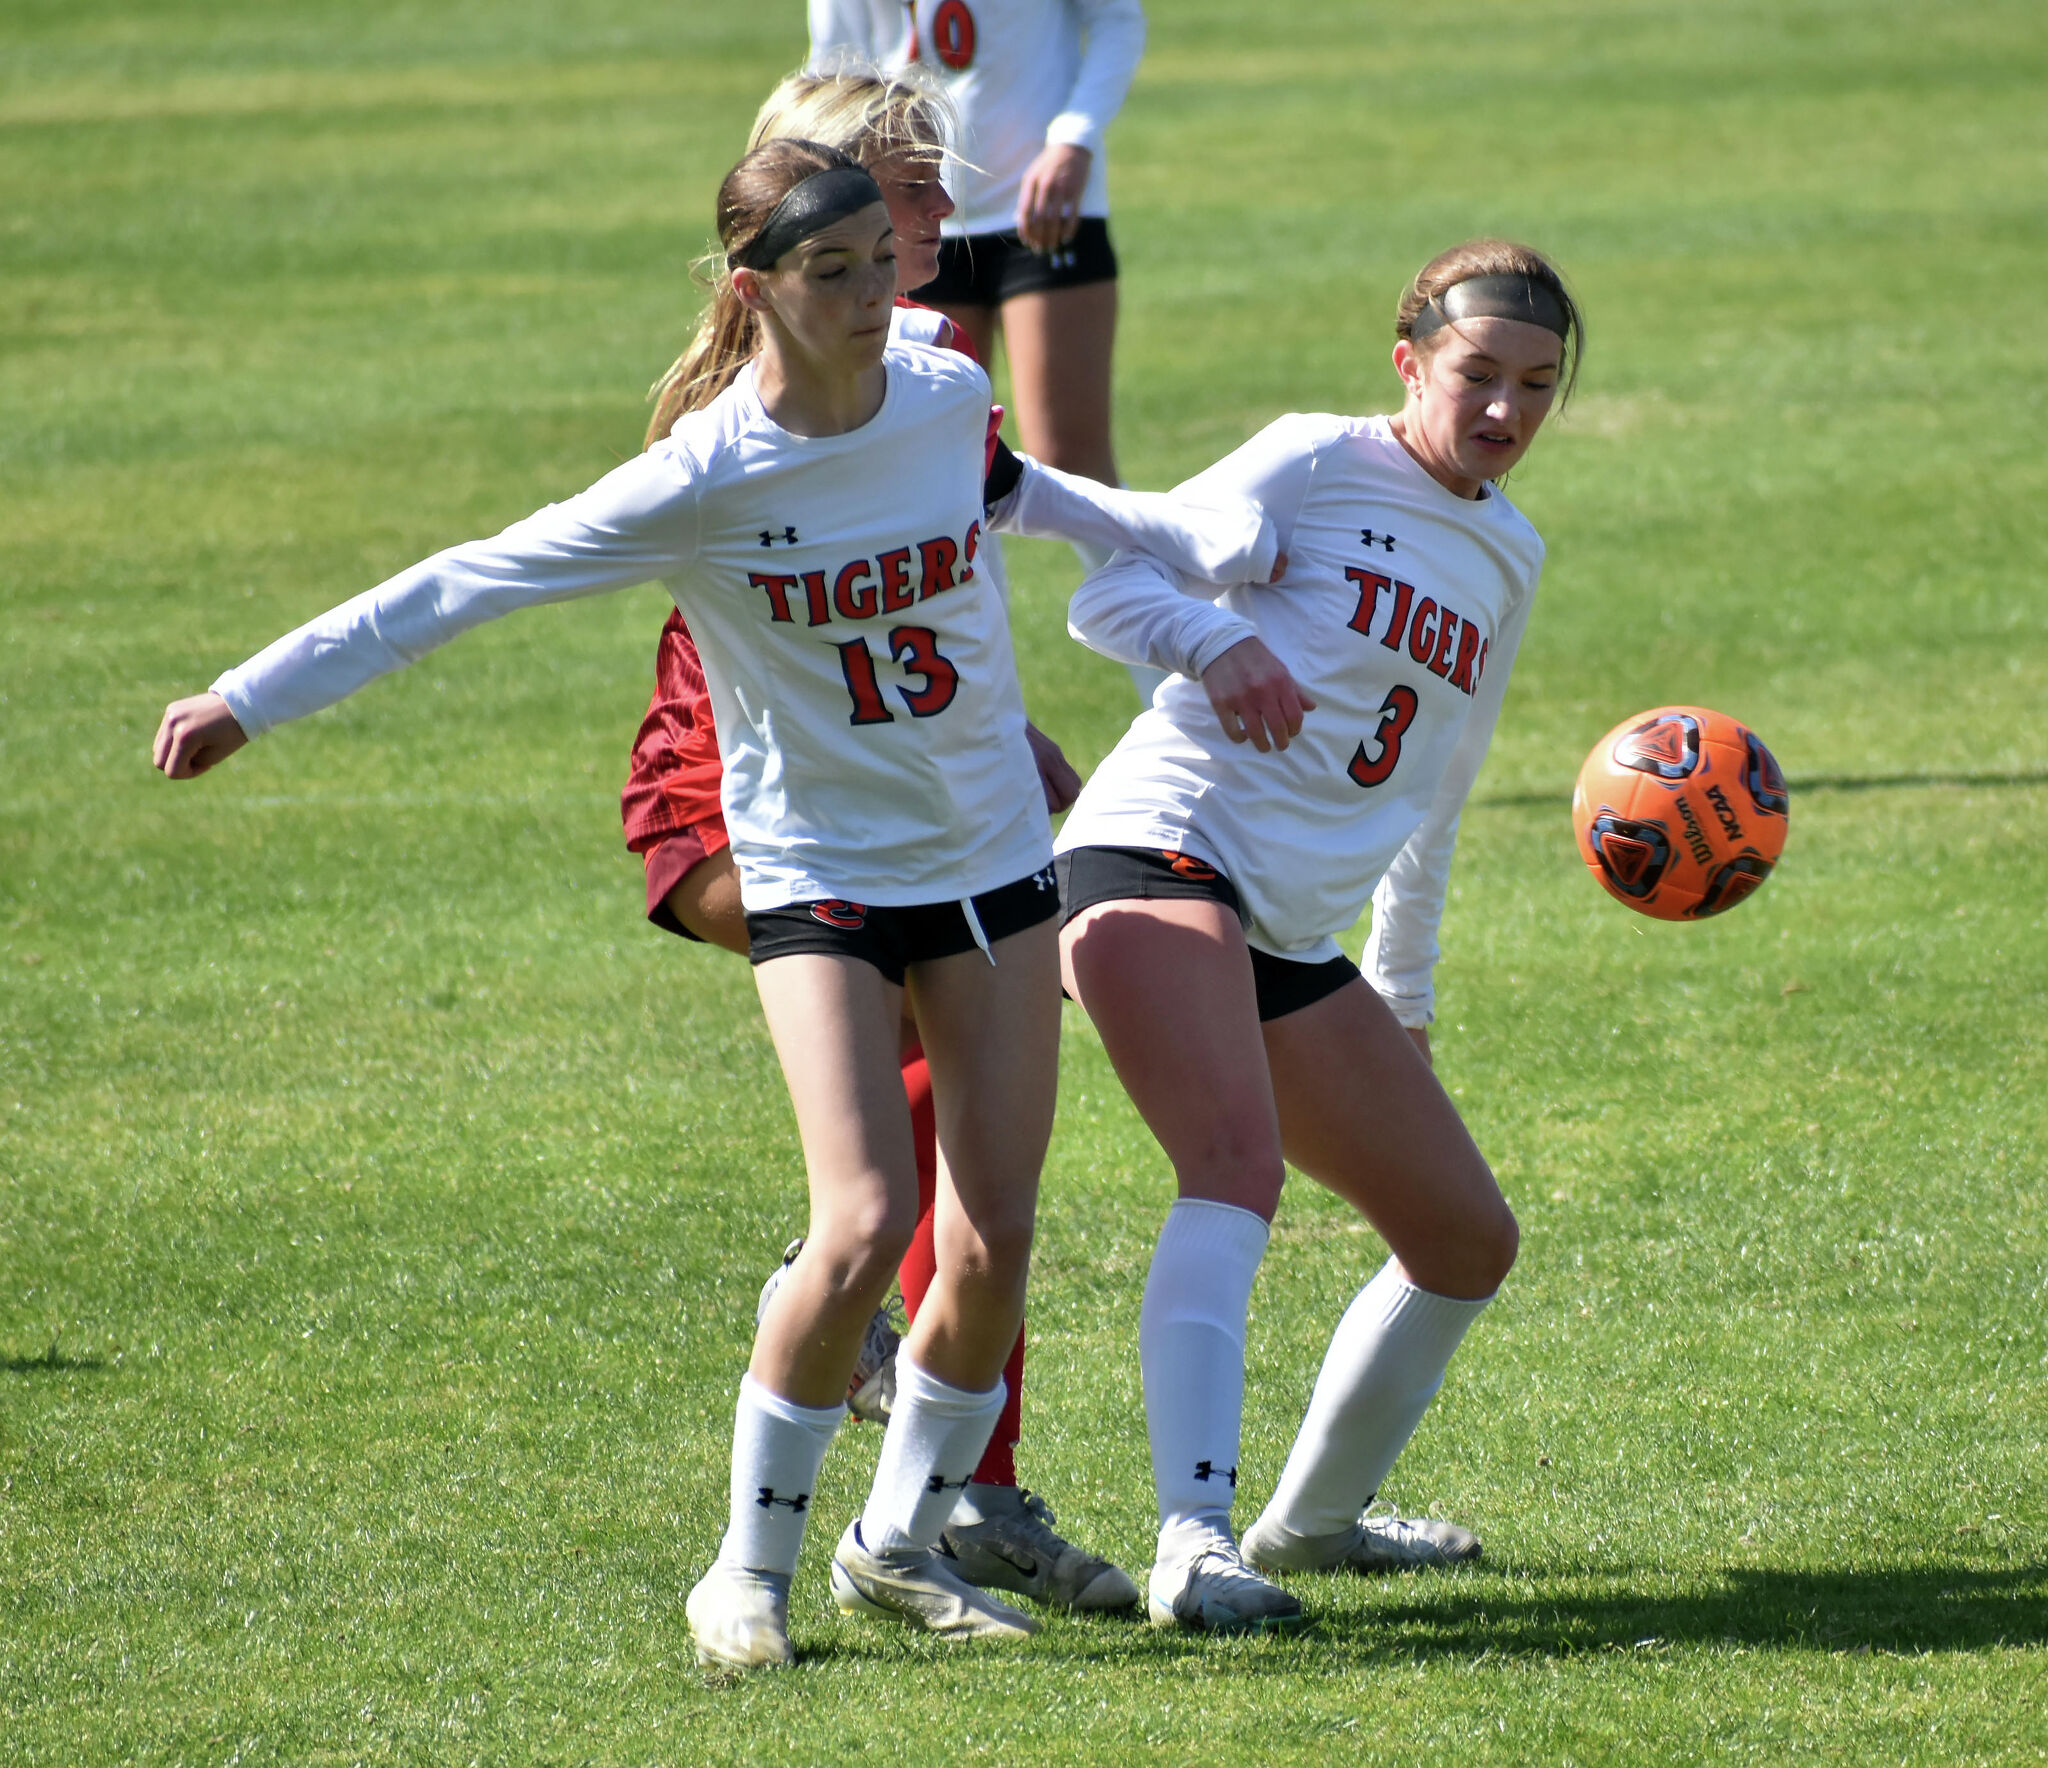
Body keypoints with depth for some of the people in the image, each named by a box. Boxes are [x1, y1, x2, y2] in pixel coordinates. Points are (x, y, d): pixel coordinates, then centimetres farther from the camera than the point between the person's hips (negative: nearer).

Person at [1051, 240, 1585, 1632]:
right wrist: (1223, 642, -29)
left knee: (1470, 1240, 11)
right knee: (1238, 1165, -31)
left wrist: (1406, 999, 32)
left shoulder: (1508, 559, 20)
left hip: (1298, 941, 8)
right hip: (1164, 856, -8)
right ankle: (1194, 1541, -42)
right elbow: (1109, 589, -10)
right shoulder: (1323, 463, -2)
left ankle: (1313, 1516, 30)